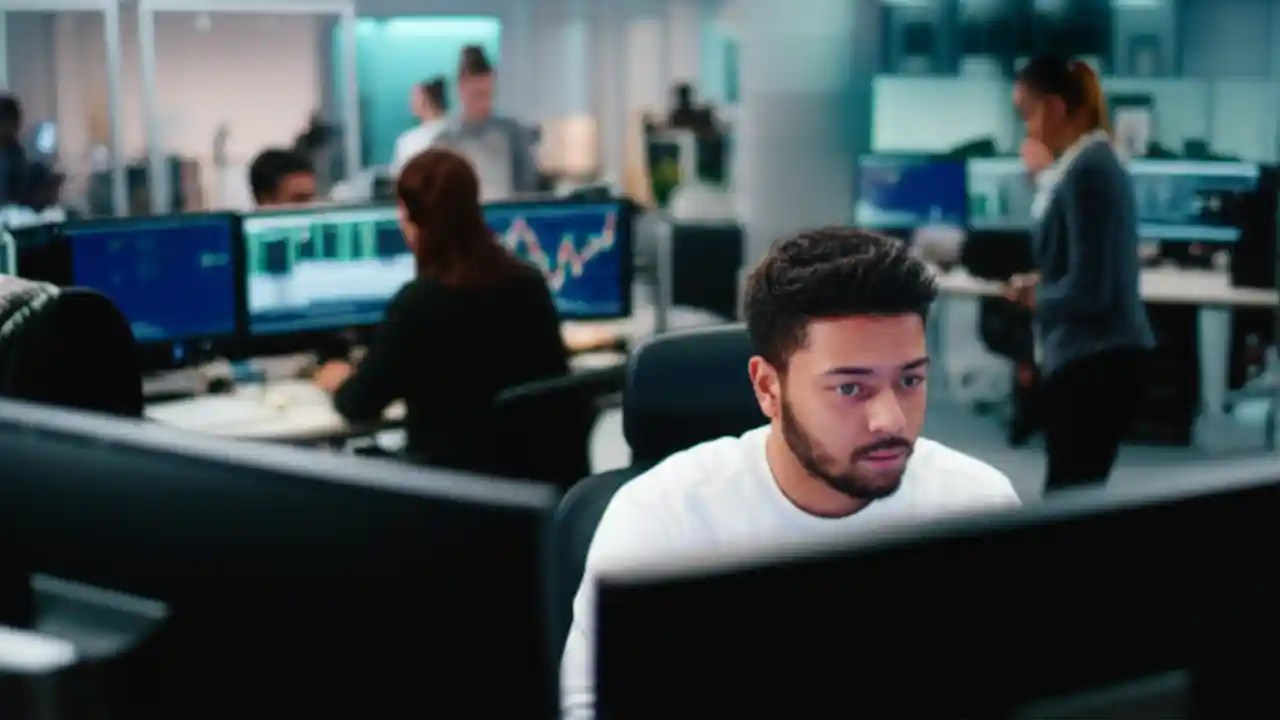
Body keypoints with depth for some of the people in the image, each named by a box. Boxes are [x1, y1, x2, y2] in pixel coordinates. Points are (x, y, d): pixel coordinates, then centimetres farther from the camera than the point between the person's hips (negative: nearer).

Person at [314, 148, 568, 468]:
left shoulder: (419, 301, -18)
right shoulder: (530, 284, -1)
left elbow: (360, 405, -11)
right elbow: (555, 379, 12)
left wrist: (340, 383, 12)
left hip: (451, 472, -6)